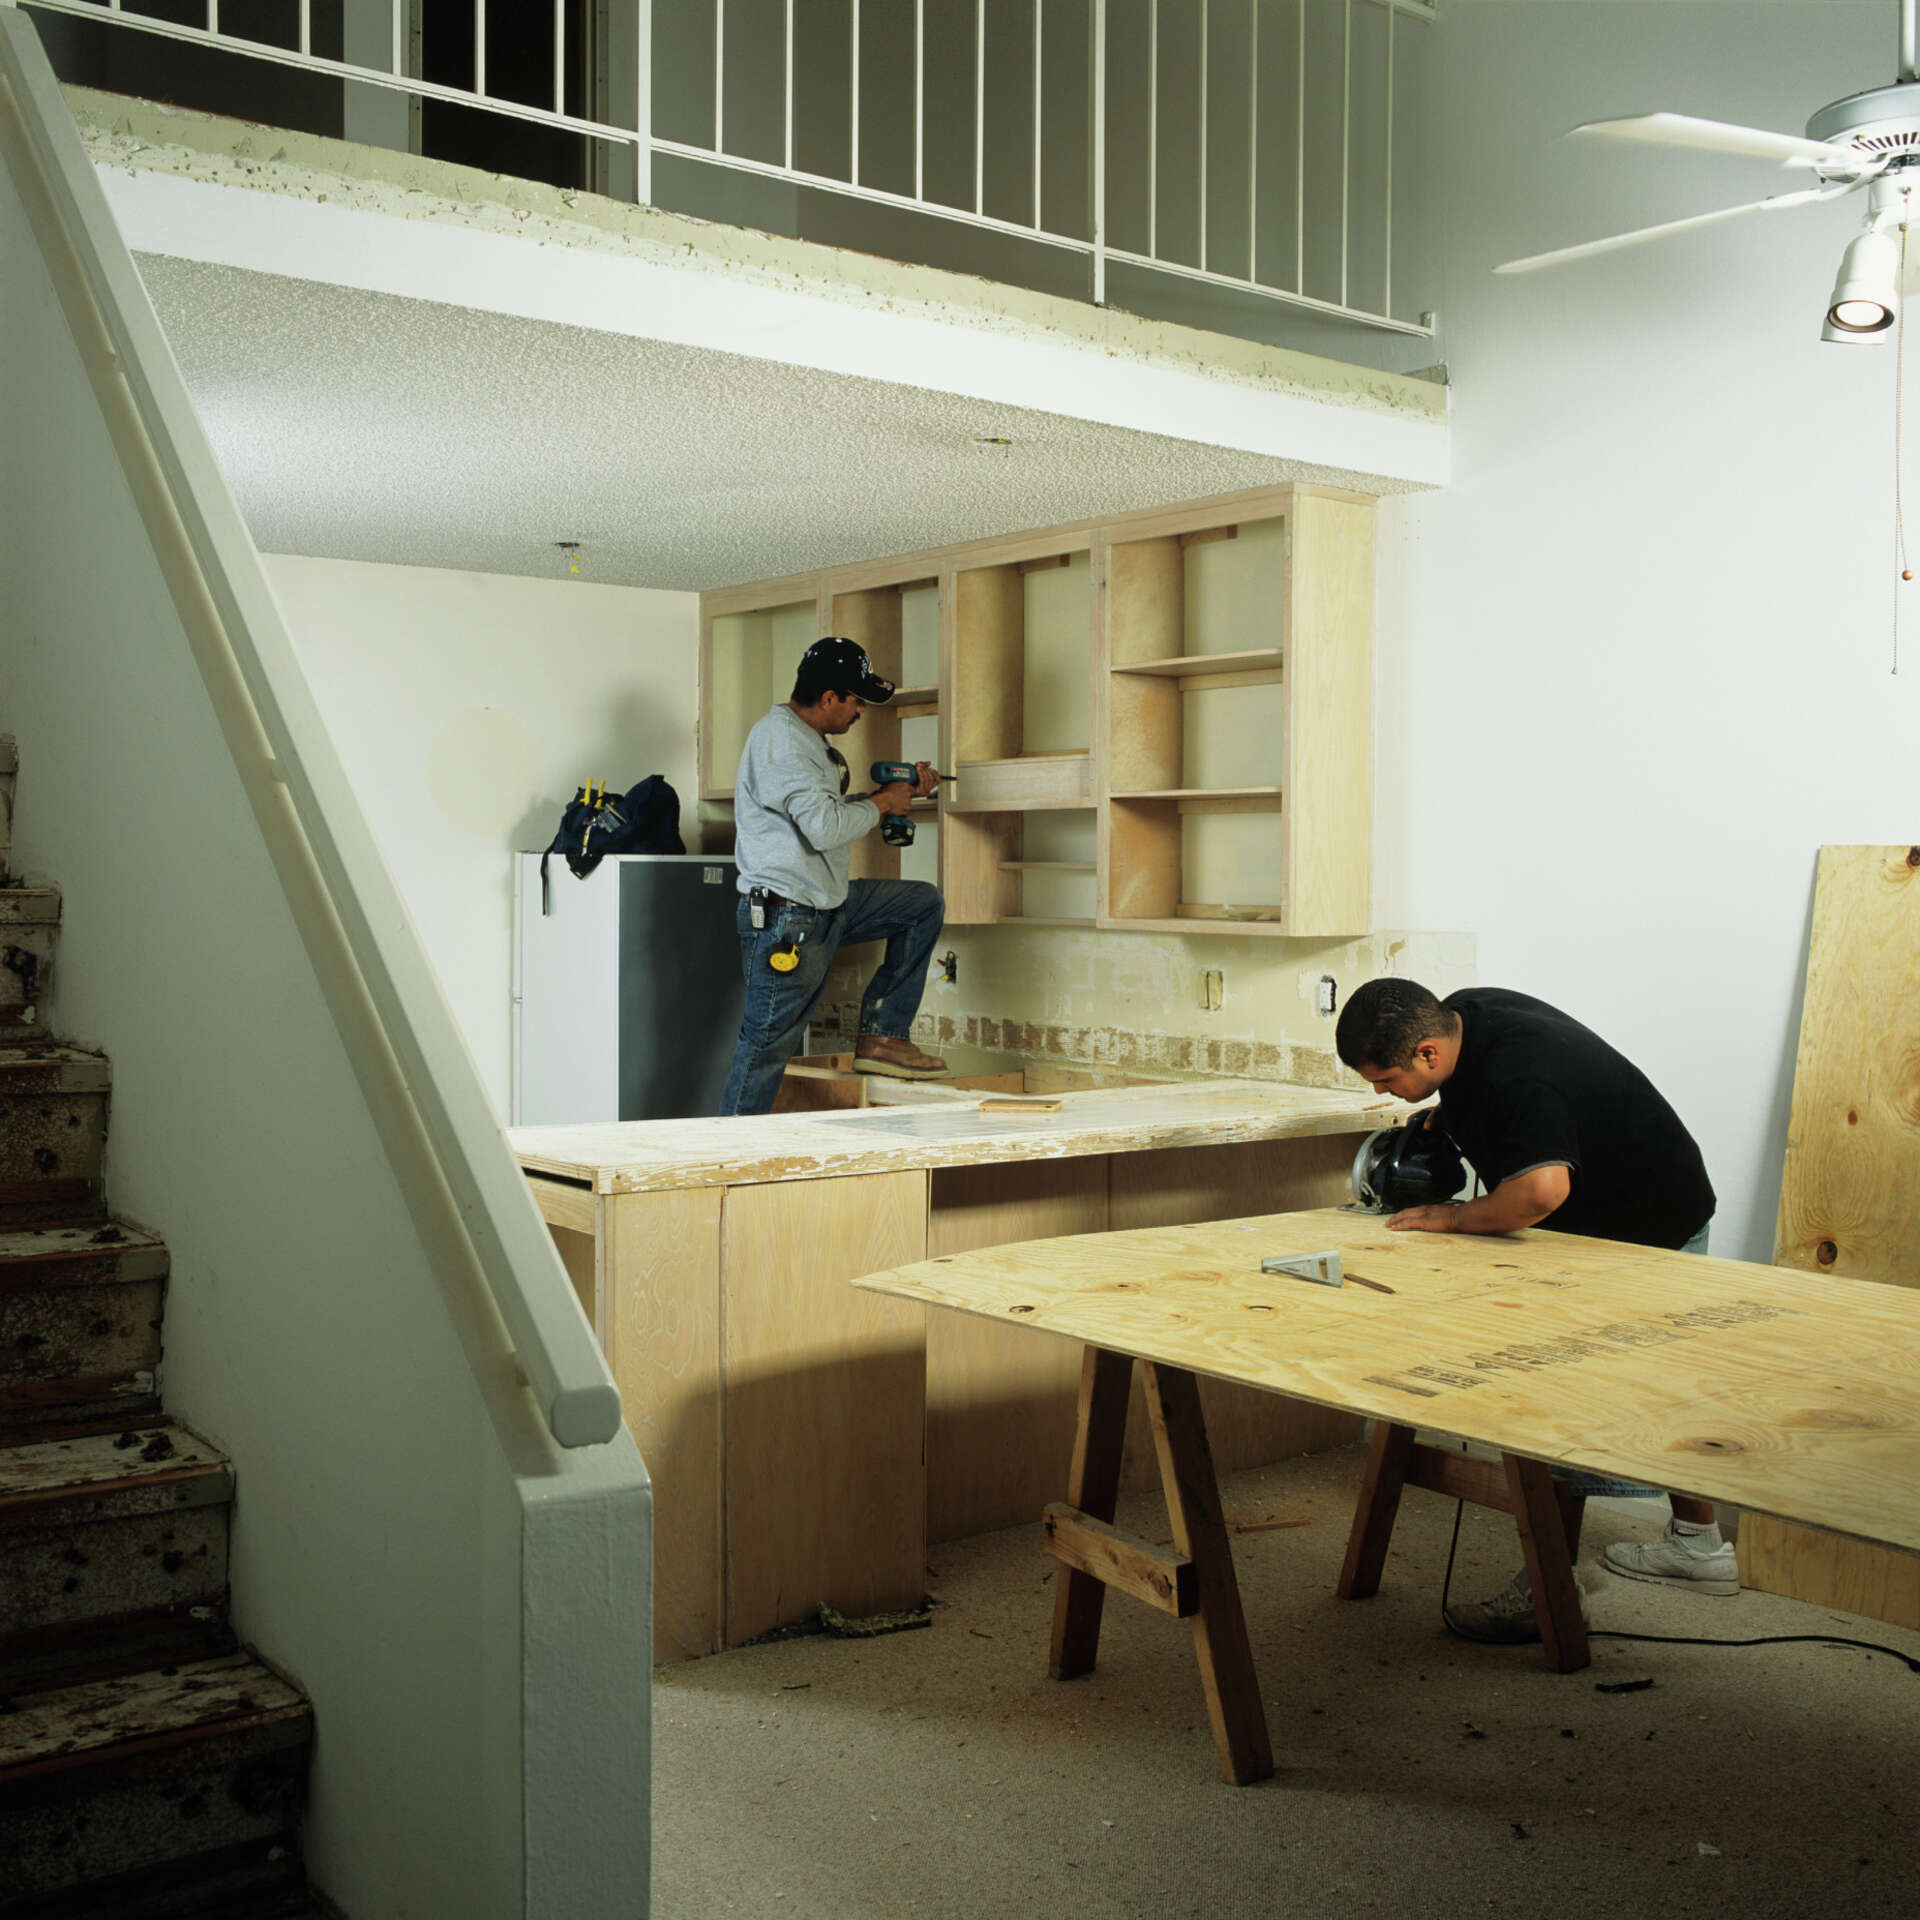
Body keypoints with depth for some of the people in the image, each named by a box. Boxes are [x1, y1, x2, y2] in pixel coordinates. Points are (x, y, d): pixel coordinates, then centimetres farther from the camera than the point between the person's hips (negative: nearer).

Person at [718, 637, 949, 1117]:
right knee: (766, 1045, -4)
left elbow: (831, 811, 25)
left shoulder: (806, 738, 16)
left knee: (925, 903, 13)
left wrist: (903, 793, 16)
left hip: (830, 904, 10)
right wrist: (883, 803, -9)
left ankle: (881, 1037, 9)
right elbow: (825, 827, -26)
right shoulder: (778, 740, -18)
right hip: (786, 918, -10)